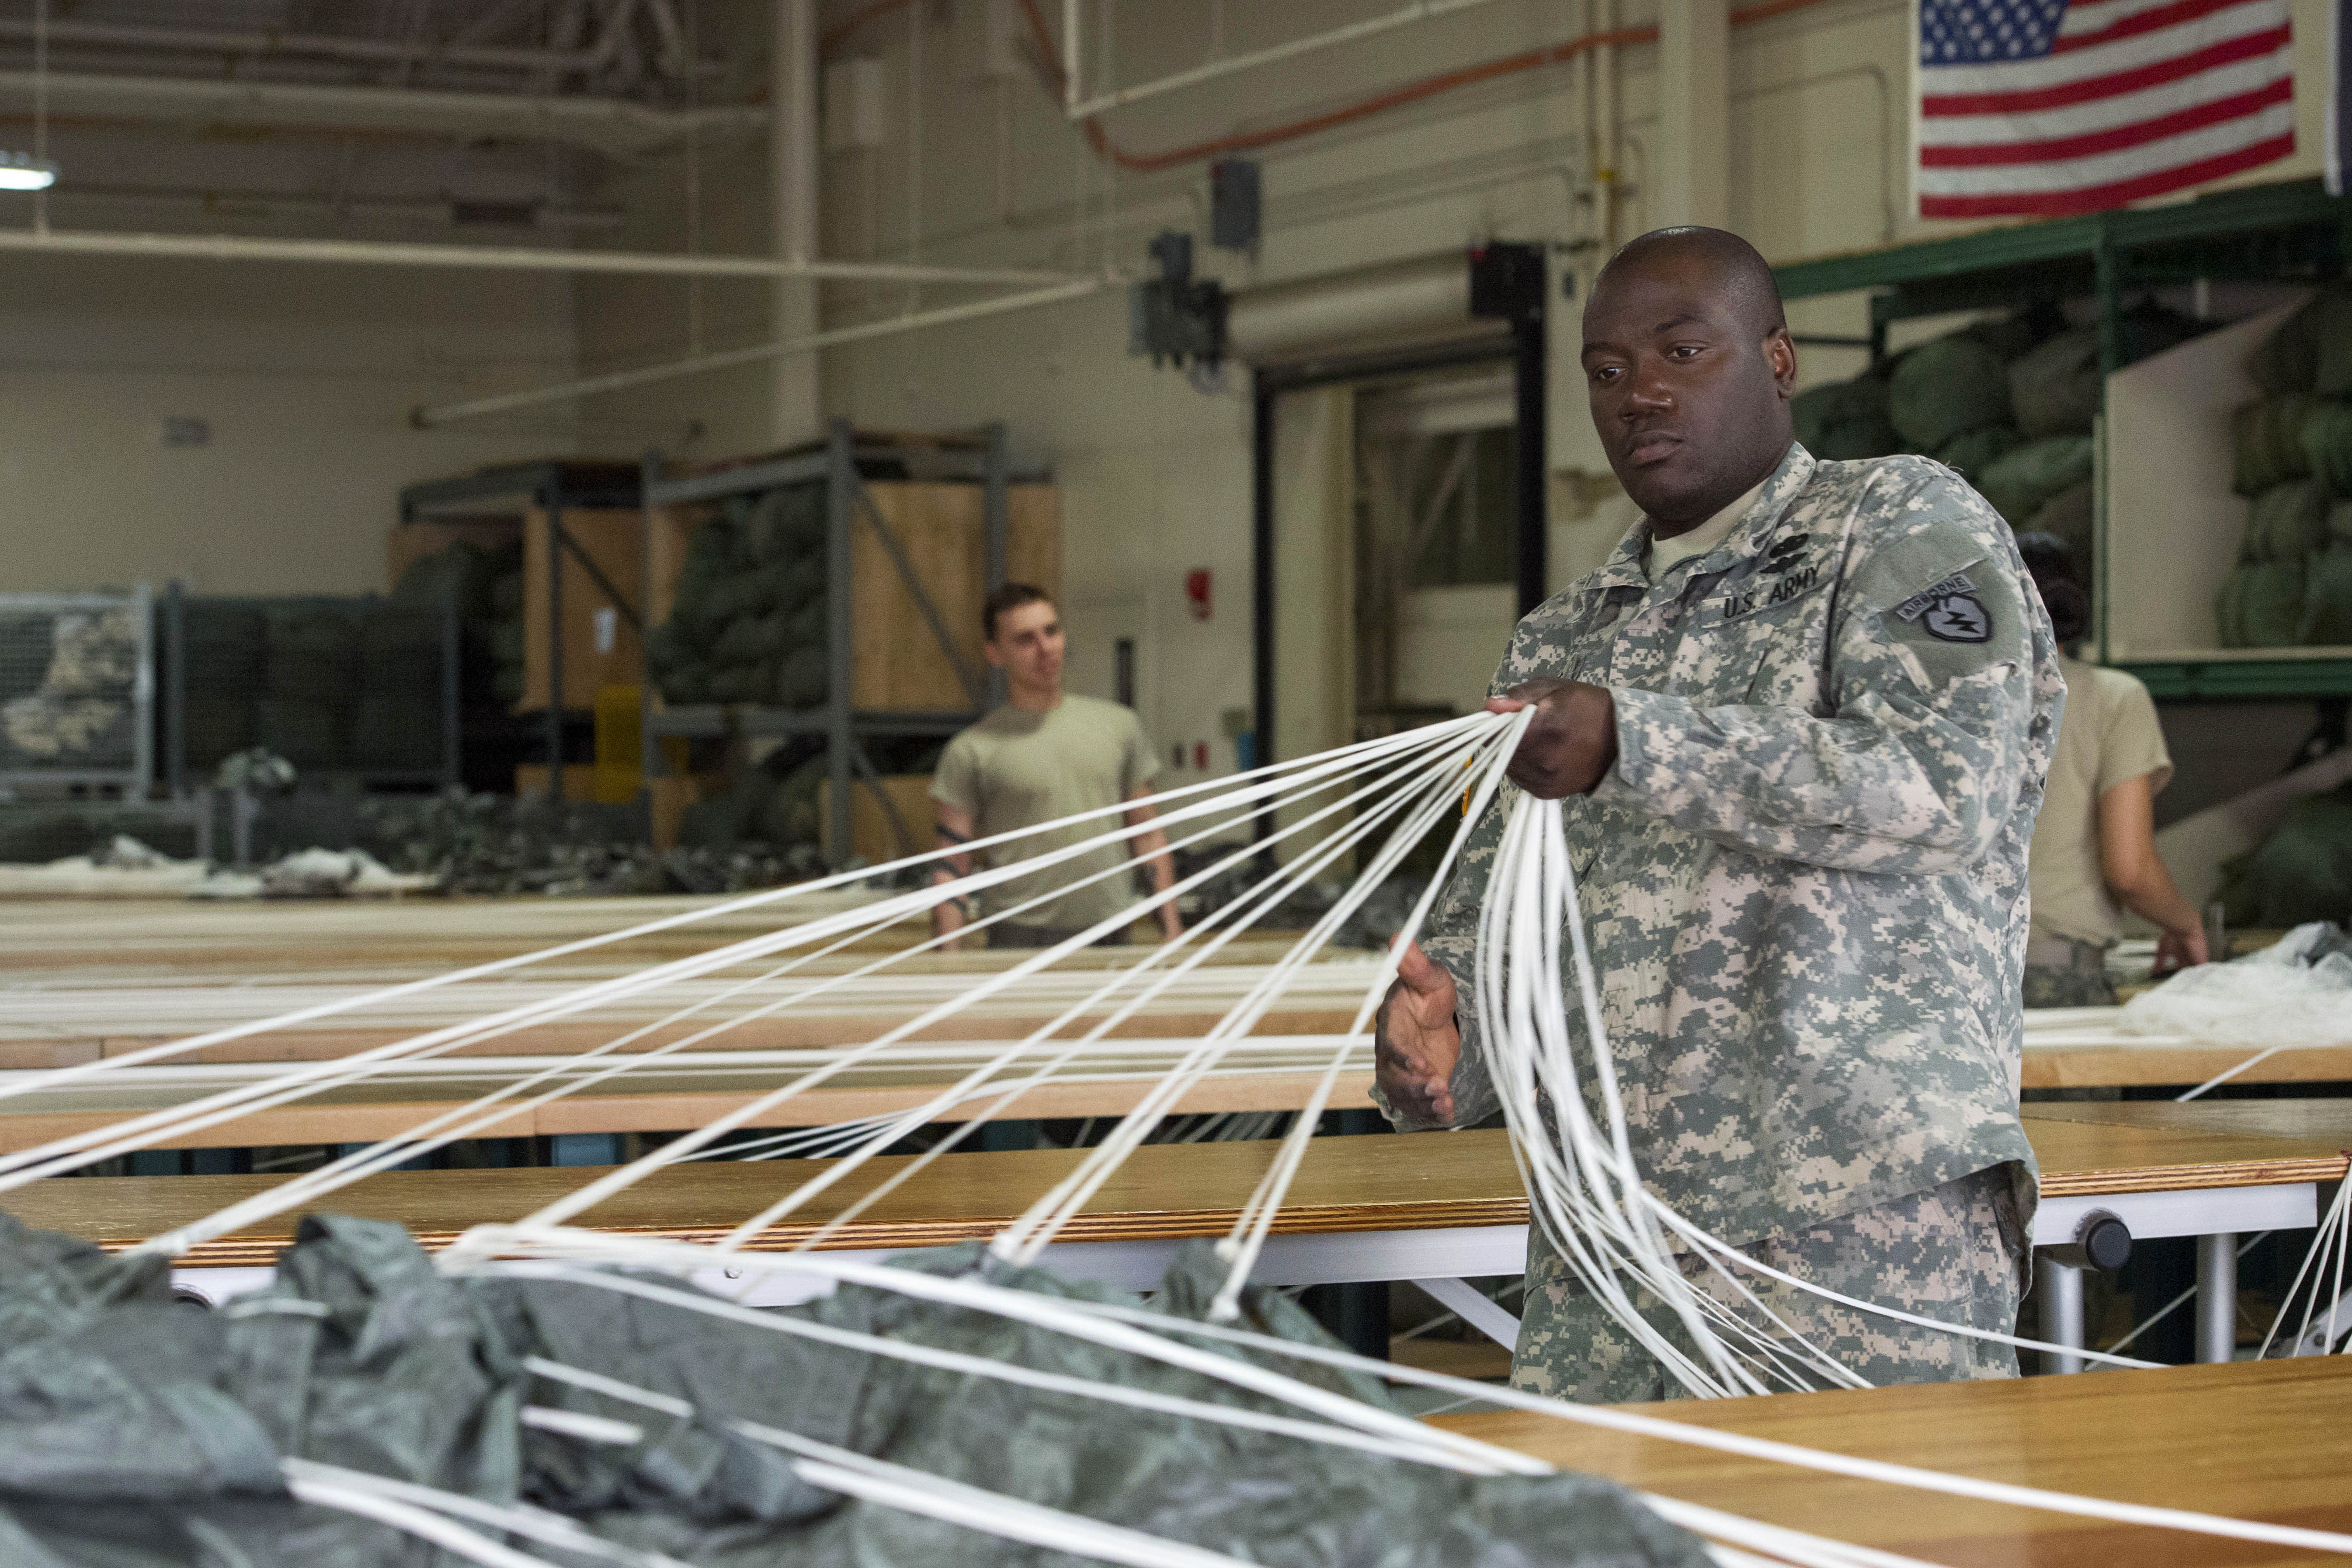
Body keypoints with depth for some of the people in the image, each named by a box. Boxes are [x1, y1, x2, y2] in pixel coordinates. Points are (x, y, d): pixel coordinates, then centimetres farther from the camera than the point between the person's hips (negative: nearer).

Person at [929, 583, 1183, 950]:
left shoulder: (1118, 724, 11)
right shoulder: (972, 751, -1)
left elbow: (1148, 836, 15)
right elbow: (950, 869, -2)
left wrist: (1171, 927, 8)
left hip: (1110, 934, 3)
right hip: (1021, 939, -3)